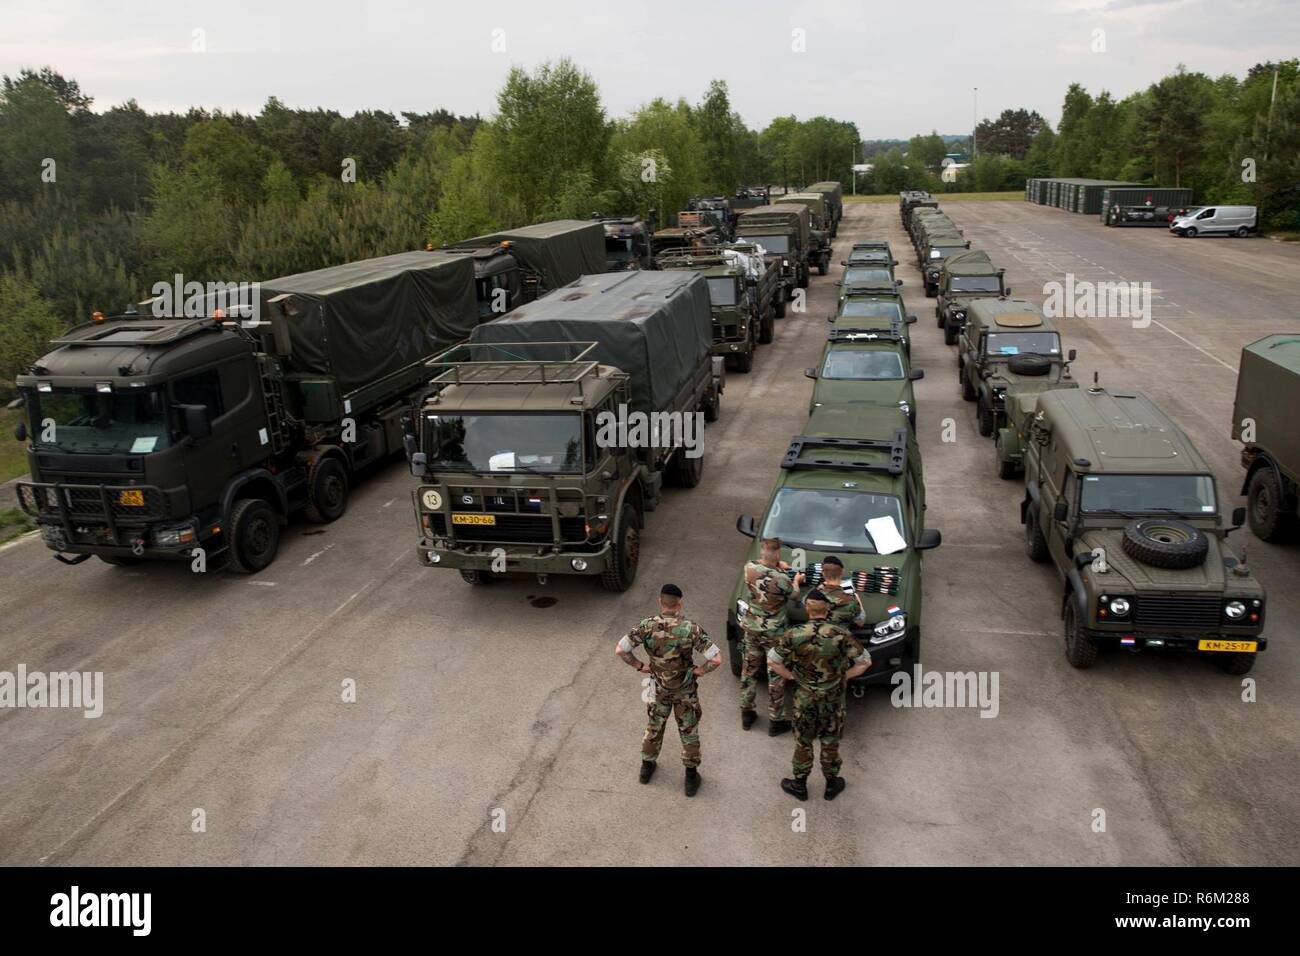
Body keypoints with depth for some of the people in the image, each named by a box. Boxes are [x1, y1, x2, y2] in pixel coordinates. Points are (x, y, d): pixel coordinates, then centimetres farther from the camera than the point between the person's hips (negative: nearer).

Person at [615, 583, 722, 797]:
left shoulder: (647, 626, -20)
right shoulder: (691, 629, -26)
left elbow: (620, 650, -20)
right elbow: (716, 659, -28)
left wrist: (639, 666, -6)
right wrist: (700, 670, -10)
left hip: (658, 689, 2)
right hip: (685, 691, -2)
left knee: (653, 728, 25)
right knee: (689, 732, 18)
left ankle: (647, 767, 44)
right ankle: (691, 777, 31)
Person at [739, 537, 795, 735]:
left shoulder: (749, 568, -15)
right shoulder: (782, 580, -28)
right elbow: (792, 594, -5)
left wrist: (777, 567, 16)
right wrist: (796, 581, 14)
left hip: (750, 628, 5)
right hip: (774, 633, -5)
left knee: (749, 670, 21)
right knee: (776, 676, 12)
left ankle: (746, 712, 34)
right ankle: (775, 721, 24)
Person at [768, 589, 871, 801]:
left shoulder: (795, 634, -18)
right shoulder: (841, 635, -18)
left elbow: (772, 661, -10)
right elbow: (864, 662, -8)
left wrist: (791, 676, 2)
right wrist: (843, 676, 1)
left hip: (804, 698, 0)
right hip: (833, 699, 0)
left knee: (803, 743, 17)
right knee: (830, 743, 19)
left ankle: (799, 785, 32)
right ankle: (832, 785, 35)